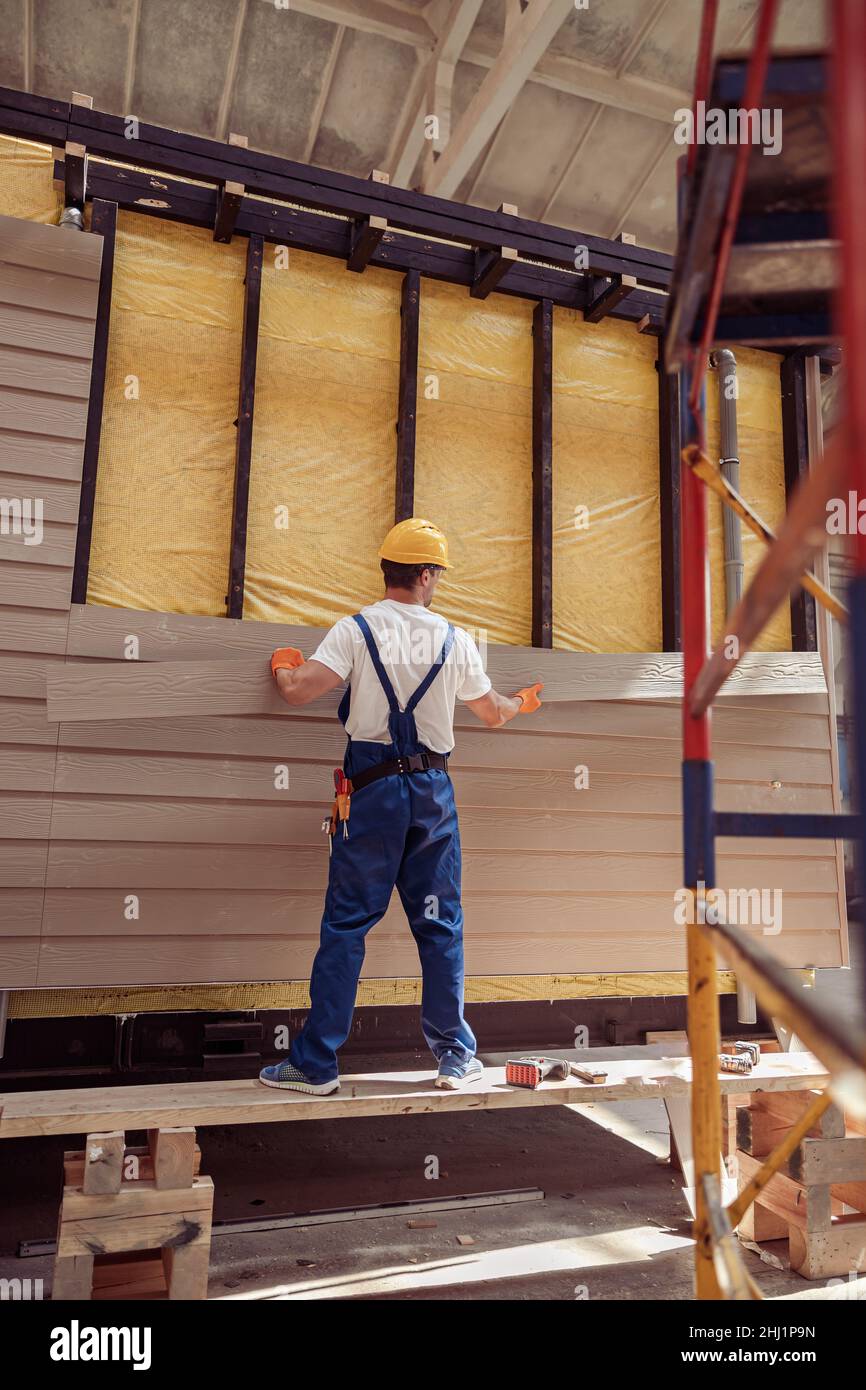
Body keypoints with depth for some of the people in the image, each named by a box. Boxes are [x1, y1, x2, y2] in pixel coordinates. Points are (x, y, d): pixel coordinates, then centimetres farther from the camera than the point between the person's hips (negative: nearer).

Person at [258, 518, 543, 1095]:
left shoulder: (356, 629, -4)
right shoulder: (456, 640, 5)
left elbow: (298, 691, -13)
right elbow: (493, 714, 15)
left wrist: (282, 664, 11)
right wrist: (523, 701, 38)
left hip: (373, 787, -2)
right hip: (432, 788, 2)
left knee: (346, 924, 4)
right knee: (441, 924, 11)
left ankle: (315, 1063, 10)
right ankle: (457, 1057, 20)